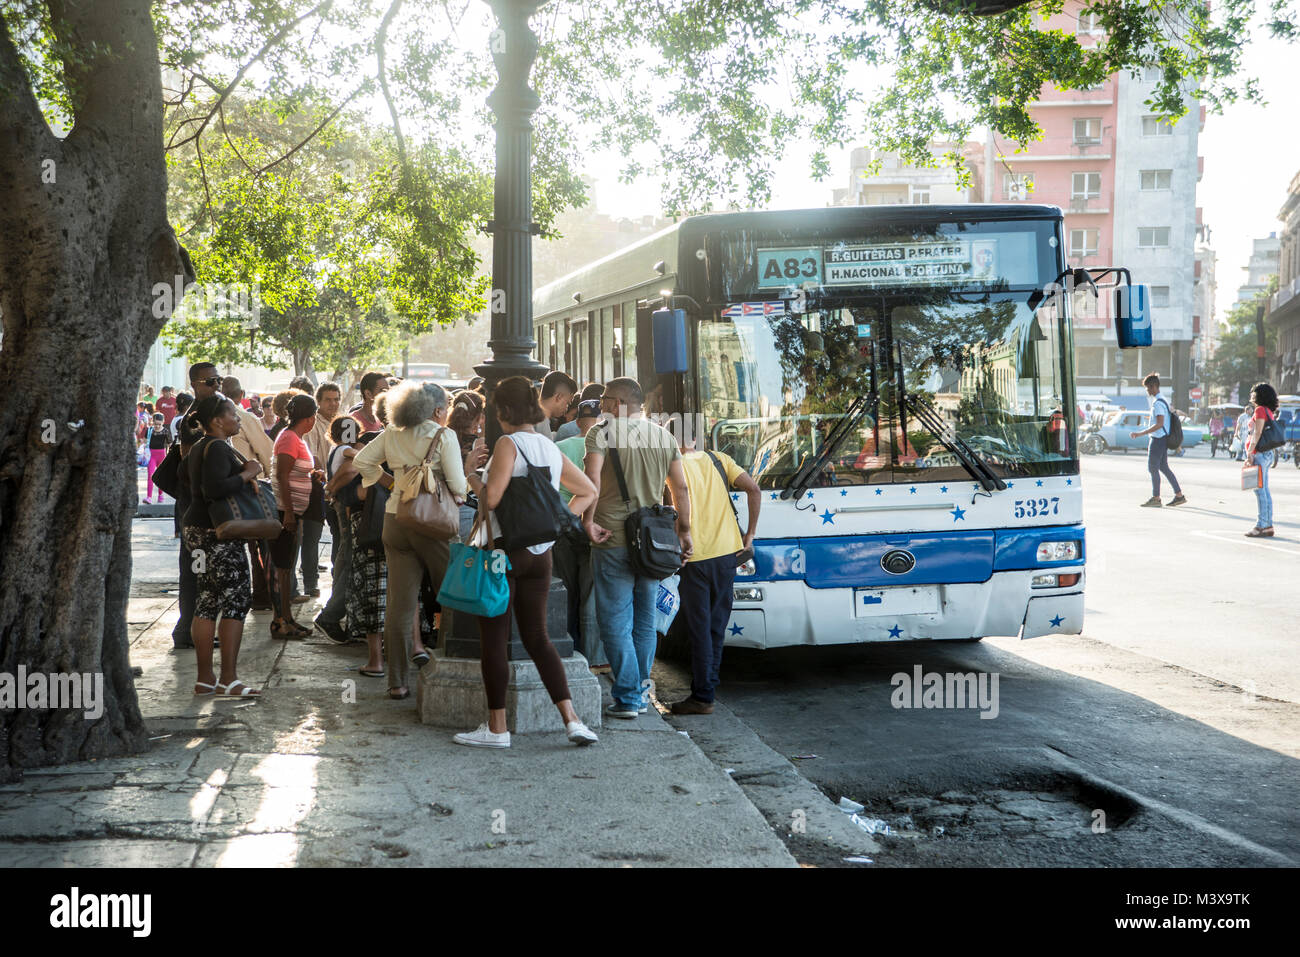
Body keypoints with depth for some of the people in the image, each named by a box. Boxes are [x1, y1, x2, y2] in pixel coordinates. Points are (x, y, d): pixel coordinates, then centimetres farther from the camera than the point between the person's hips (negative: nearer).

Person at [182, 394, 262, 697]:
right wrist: (247, 474, -17)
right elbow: (214, 487, -29)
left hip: (196, 530, 10)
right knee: (236, 599, -7)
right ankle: (228, 679, -9)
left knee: (207, 603, 11)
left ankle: (204, 678, 14)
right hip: (218, 533, -10)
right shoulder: (218, 448, -15)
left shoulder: (198, 448, 17)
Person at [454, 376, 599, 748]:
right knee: (537, 637, 11)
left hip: (505, 548, -7)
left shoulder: (508, 444, -10)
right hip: (540, 553, 7)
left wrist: (474, 481, 1)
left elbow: (491, 499, -18)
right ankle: (572, 719, 1)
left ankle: (496, 728, 7)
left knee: (494, 640, 2)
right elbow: (588, 491, 20)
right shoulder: (552, 449, 12)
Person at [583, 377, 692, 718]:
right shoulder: (665, 437, 9)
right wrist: (684, 530, 14)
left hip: (613, 540, -5)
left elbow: (591, 481, -21)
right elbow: (681, 488, 8)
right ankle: (639, 692, 19)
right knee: (645, 621, 15)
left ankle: (627, 698, -2)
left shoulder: (602, 434, -6)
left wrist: (588, 520, -13)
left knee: (616, 622, 0)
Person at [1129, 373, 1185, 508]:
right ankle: (1179, 495, 16)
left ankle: (1156, 498, 3)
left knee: (1153, 468, -3)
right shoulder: (1163, 400, 14)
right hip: (1164, 438, 10)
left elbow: (1159, 424, -26)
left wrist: (1141, 434, -28)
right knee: (1164, 467, 14)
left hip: (1158, 439, -10)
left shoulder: (1157, 403, -19)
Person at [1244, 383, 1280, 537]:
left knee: (1260, 489, -8)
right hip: (1268, 454, 10)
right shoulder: (1269, 411, 17)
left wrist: (1250, 453, -19)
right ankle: (1268, 525, 13)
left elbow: (1257, 433, -18)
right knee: (1264, 490, 11)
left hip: (1260, 454, -10)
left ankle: (1261, 526, -8)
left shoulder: (1260, 410, -11)